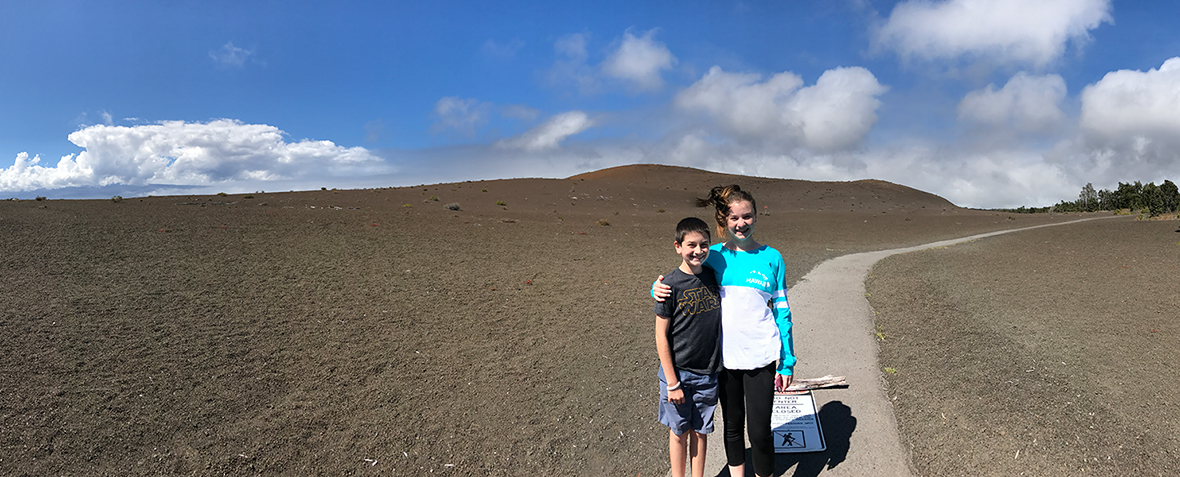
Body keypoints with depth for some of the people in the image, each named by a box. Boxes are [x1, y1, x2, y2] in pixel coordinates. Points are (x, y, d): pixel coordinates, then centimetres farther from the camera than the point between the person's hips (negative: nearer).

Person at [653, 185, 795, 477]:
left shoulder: (771, 258, 0)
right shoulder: (713, 256, 1)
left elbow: (782, 312, 2)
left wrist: (787, 362, 1)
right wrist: (658, 289, -12)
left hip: (760, 357, -2)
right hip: (724, 356, 2)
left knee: (759, 429, 2)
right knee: (732, 425, 16)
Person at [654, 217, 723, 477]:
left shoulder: (714, 276, -1)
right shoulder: (671, 285, -15)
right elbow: (661, 336, -12)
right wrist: (672, 383, -12)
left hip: (708, 372, 4)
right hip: (678, 372, -3)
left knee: (701, 430, 17)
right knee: (679, 431, 12)